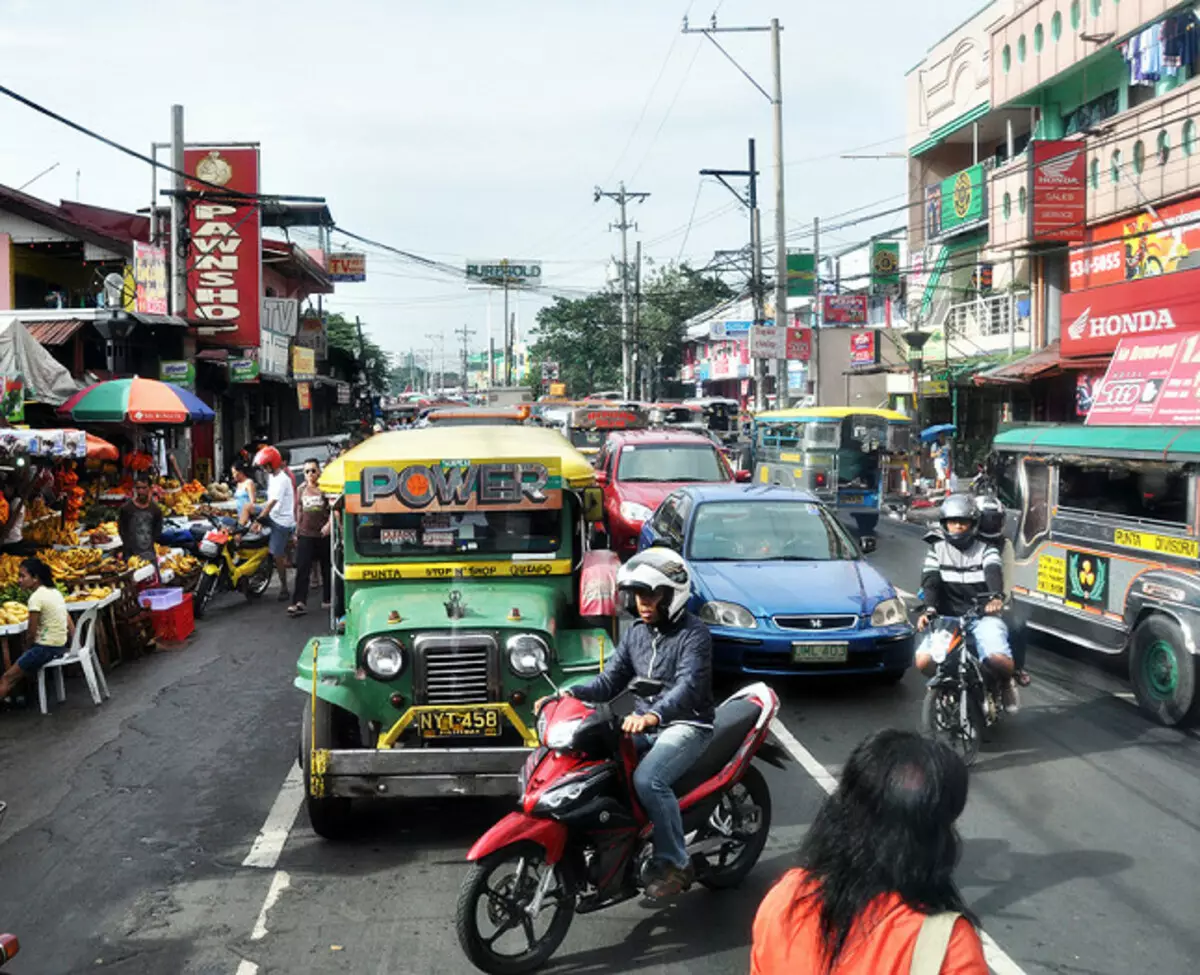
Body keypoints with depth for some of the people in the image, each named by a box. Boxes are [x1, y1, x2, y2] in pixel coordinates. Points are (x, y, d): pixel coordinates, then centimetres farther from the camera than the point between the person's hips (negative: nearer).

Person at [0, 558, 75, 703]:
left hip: (47, 647, -9)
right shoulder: (55, 592, 8)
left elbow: (32, 631, -14)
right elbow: (69, 622, 11)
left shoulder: (36, 597, -17)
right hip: (61, 645, 9)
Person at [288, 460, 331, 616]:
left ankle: (327, 600, 19)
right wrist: (297, 531, 18)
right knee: (302, 569, -6)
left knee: (326, 568, 8)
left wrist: (329, 524, -17)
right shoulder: (301, 489, 12)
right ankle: (300, 603, -10)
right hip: (305, 535, 3)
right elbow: (299, 511, 19)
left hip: (323, 534, -3)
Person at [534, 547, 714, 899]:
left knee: (647, 779, -31)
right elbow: (609, 681, 10)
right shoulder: (636, 633, 11)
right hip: (645, 724, 8)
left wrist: (651, 716, -46)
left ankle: (675, 864, -15)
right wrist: (568, 694, -8)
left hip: (687, 725, -7)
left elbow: (689, 685, -28)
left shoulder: (693, 633, -13)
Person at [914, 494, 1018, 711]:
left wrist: (996, 597, -38)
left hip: (983, 616, -1)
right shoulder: (937, 549, 12)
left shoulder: (985, 549, 8)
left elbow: (994, 573, -14)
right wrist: (929, 609, -24)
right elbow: (929, 581, -3)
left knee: (1000, 660, -28)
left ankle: (1005, 684, 9)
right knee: (923, 661, -22)